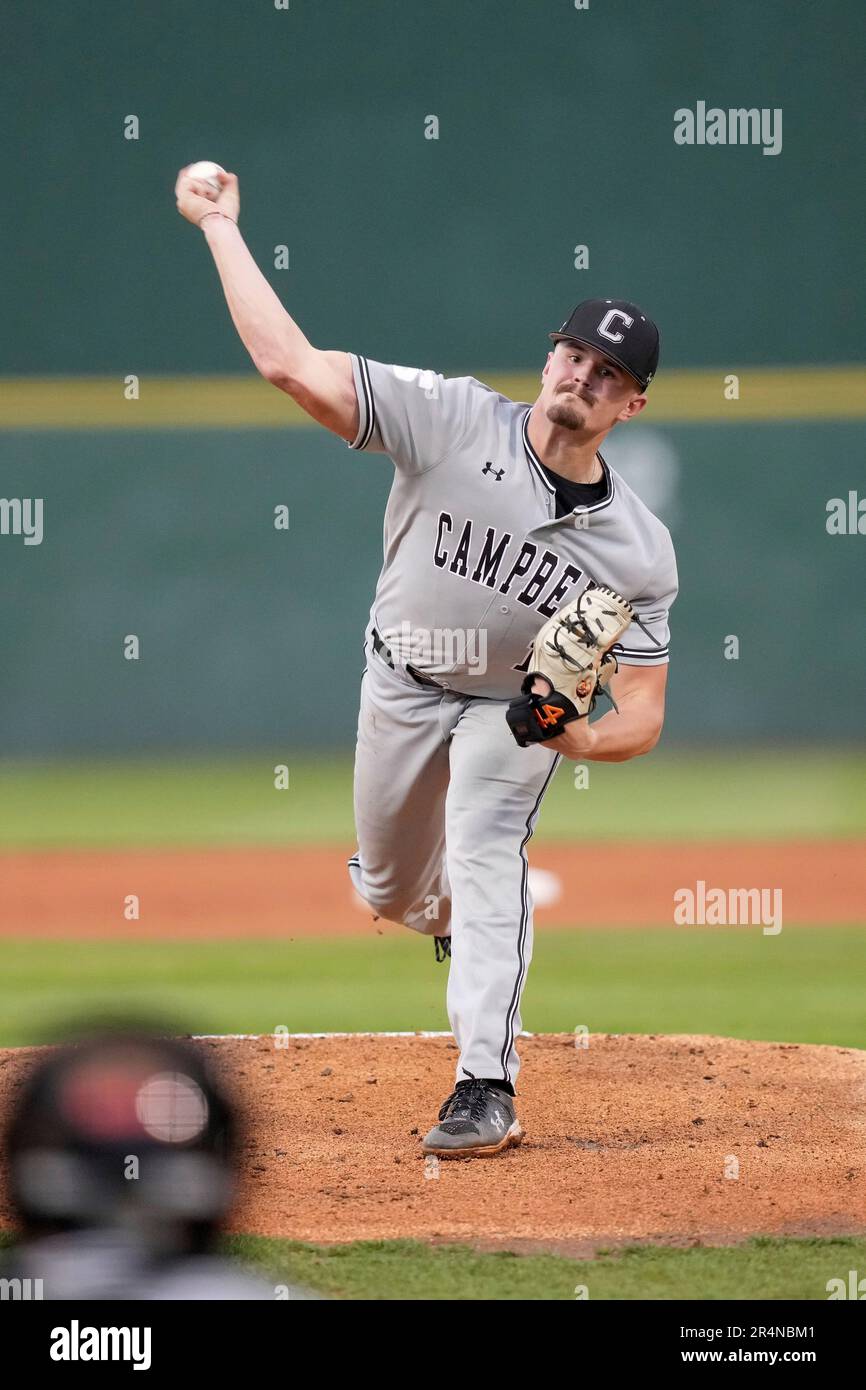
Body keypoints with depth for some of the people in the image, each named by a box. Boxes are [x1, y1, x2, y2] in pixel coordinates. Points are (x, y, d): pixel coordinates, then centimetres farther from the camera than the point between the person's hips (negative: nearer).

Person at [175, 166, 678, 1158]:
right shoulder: (456, 421, -28)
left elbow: (643, 716, -23)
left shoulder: (639, 552, -24)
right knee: (391, 889, 17)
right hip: (402, 681, 2)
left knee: (485, 855, -26)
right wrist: (220, 225, -35)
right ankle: (447, 919, 55)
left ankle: (486, 1090, -24)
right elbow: (289, 363, -34)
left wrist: (583, 737, -46)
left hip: (516, 706, -2)